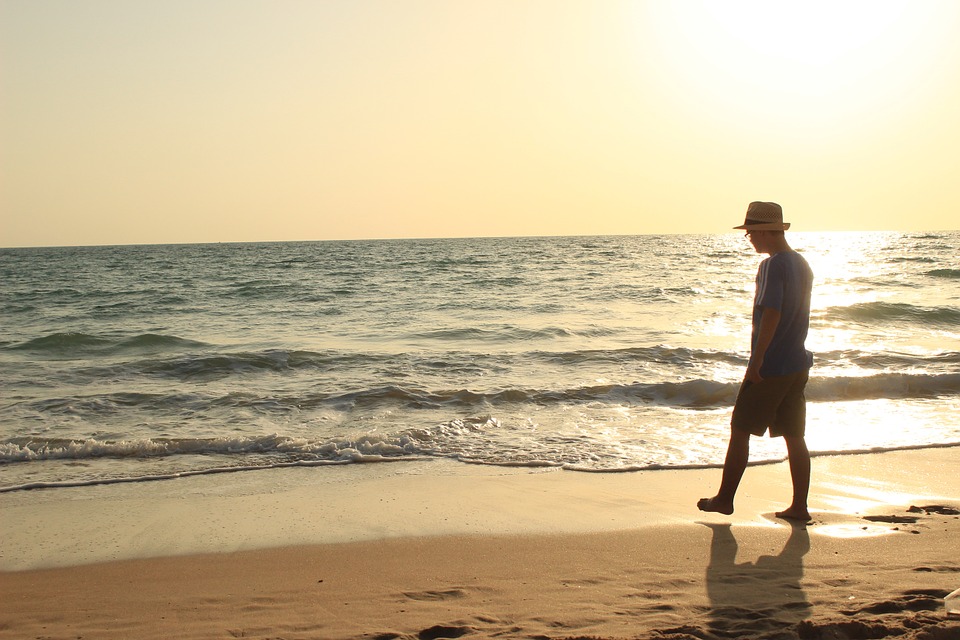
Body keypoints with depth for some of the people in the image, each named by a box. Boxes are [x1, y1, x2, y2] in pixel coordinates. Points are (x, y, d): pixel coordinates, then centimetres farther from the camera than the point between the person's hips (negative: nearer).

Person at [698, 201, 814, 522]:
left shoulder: (772, 266, -16)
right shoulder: (802, 265, 11)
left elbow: (771, 315, -24)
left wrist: (756, 361, -24)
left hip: (770, 367, -8)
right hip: (798, 363, 8)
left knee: (740, 430, 4)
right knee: (794, 436, 10)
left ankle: (725, 499, 11)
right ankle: (799, 507, 11)